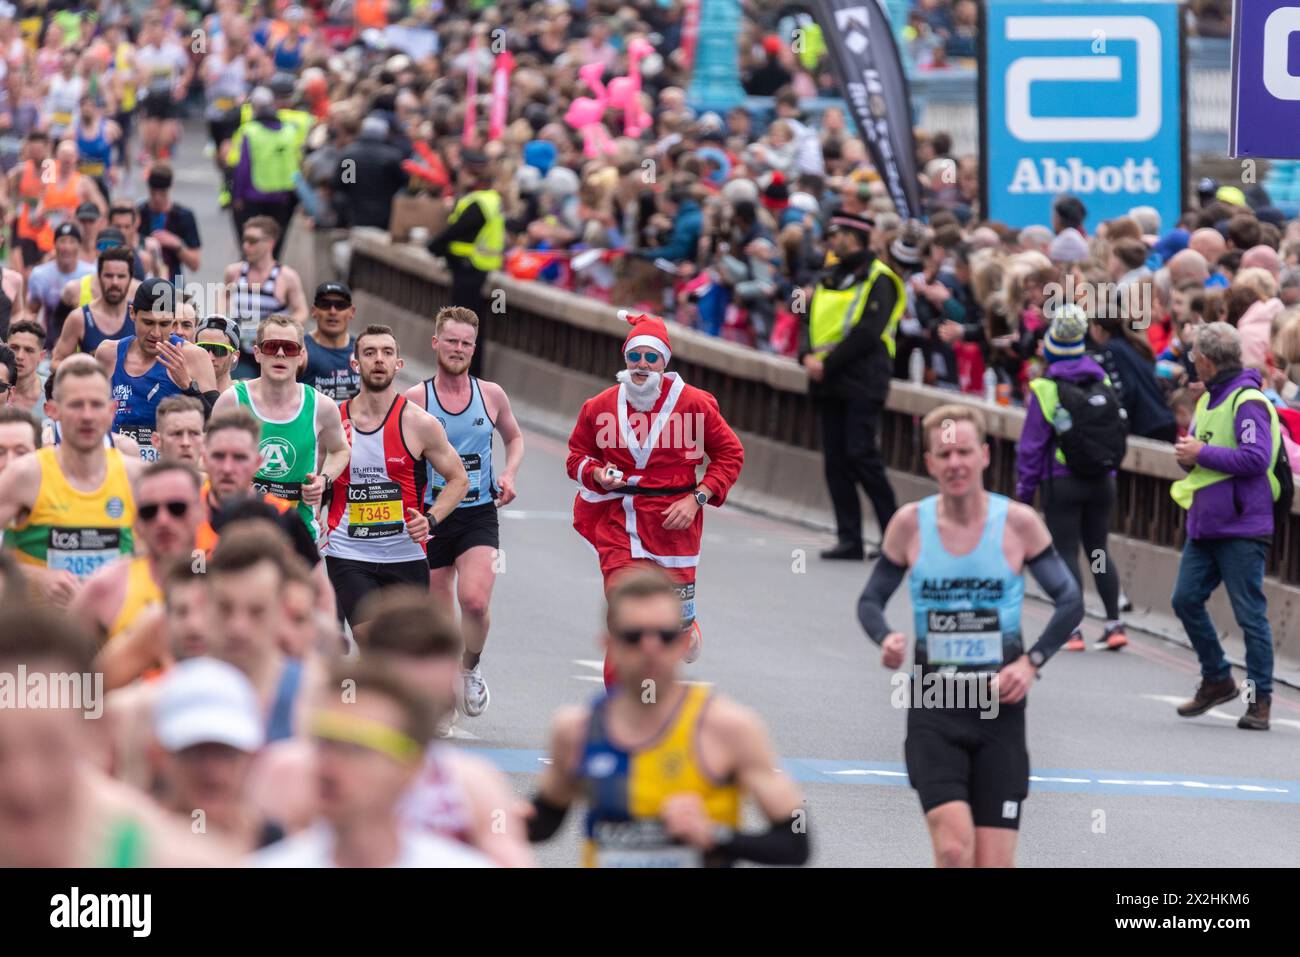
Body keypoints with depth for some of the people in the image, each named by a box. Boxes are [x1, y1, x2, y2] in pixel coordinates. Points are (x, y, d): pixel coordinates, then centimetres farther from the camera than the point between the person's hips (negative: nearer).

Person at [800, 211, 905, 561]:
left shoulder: (877, 279, -6)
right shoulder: (829, 279, 19)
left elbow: (868, 333, -15)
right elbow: (812, 322, 15)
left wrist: (828, 363, -18)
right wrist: (808, 356, -6)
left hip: (862, 383, -8)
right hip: (830, 384, 8)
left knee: (861, 455, -13)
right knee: (835, 460, 4)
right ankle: (849, 539, 6)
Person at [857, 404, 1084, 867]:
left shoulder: (1018, 522, -3)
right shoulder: (910, 524, 0)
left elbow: (1070, 602, 4)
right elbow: (871, 600, 9)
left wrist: (1032, 662, -8)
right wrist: (886, 639, -12)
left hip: (1000, 706, 0)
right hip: (933, 708, 0)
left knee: (994, 864, -3)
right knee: (954, 849, -20)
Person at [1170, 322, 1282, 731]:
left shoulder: (1247, 402, -14)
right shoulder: (1208, 400, 16)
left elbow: (1256, 458, -23)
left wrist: (1201, 454, -17)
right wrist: (1188, 454, 2)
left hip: (1241, 528, -9)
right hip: (1204, 527, 9)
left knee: (1250, 613, -4)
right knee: (1186, 600, 7)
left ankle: (1260, 699, 2)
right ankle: (1217, 680, 22)